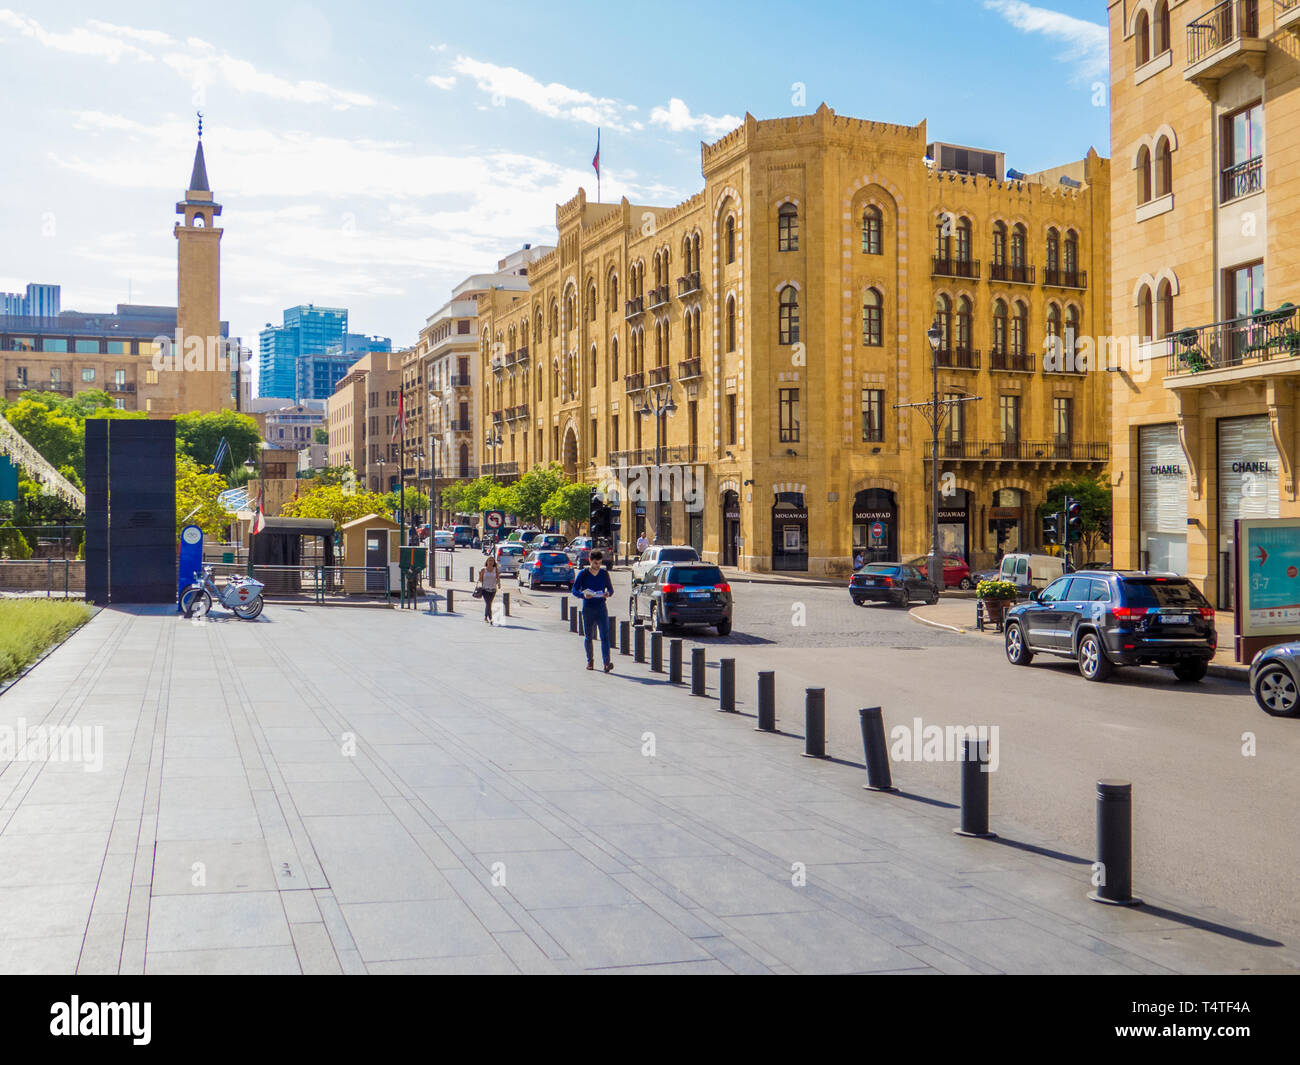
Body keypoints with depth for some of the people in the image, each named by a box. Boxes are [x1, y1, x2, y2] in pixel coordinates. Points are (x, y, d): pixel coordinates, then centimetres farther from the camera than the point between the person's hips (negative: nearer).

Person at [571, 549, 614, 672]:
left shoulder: (604, 573, 7)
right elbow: (574, 590, 0)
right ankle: (589, 661, 27)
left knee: (605, 636, -12)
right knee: (588, 637, 9)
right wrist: (583, 595, -21)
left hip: (601, 608, 0)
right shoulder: (583, 574, 0)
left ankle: (607, 663, -21)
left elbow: (610, 588, 14)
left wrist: (608, 594, -11)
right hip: (587, 609, 0)